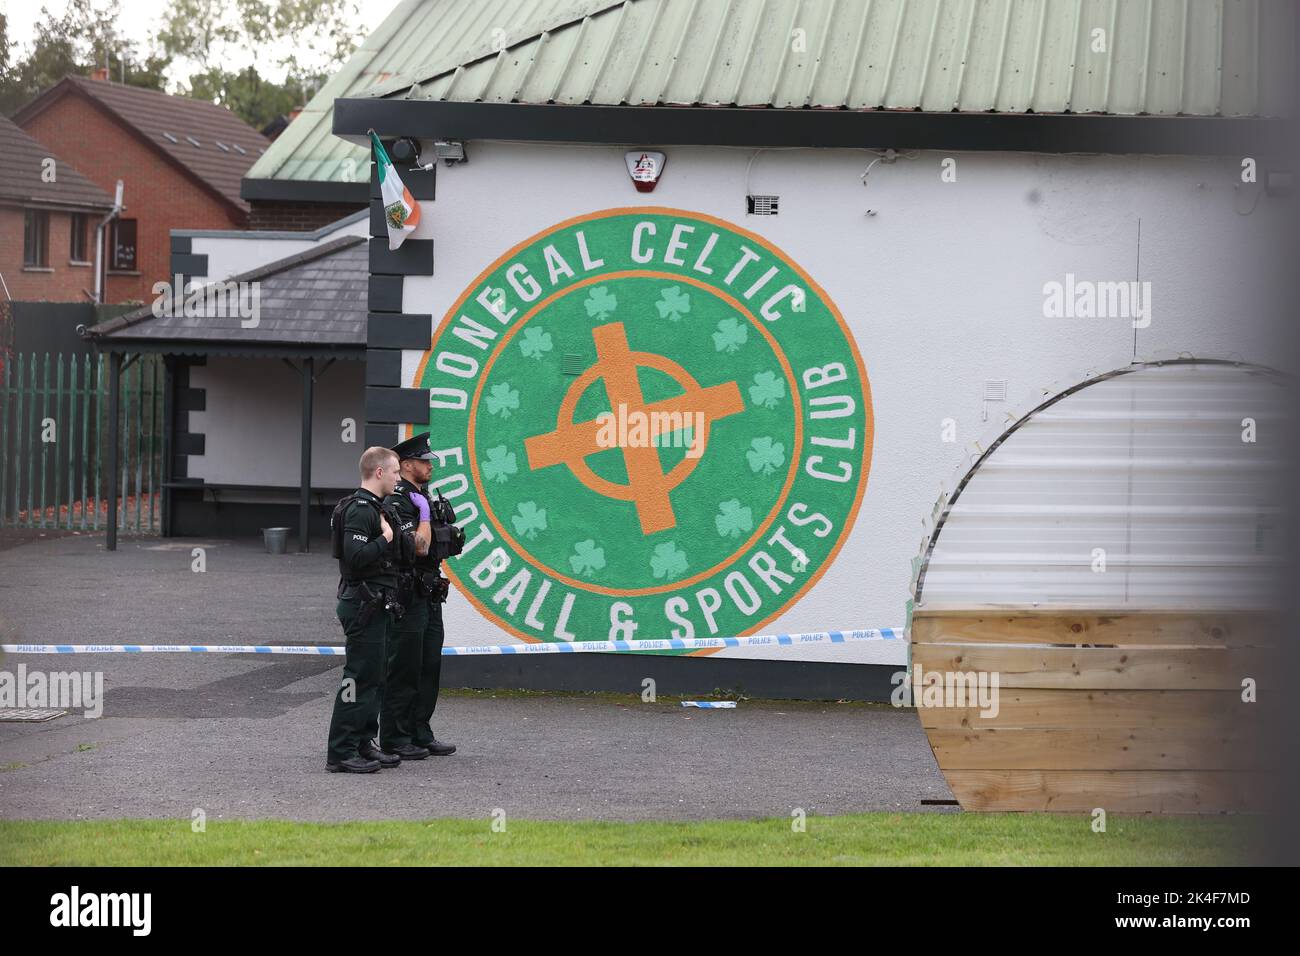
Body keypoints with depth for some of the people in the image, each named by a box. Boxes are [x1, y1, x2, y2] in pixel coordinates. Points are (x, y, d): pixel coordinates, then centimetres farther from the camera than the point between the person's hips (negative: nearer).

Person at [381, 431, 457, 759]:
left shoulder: (424, 497, 17)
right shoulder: (397, 502, -14)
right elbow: (419, 547, -23)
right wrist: (424, 514, -13)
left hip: (429, 596, 10)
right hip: (407, 598, -10)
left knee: (429, 668, 12)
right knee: (403, 671, -5)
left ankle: (420, 735, 19)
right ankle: (394, 739, 0)